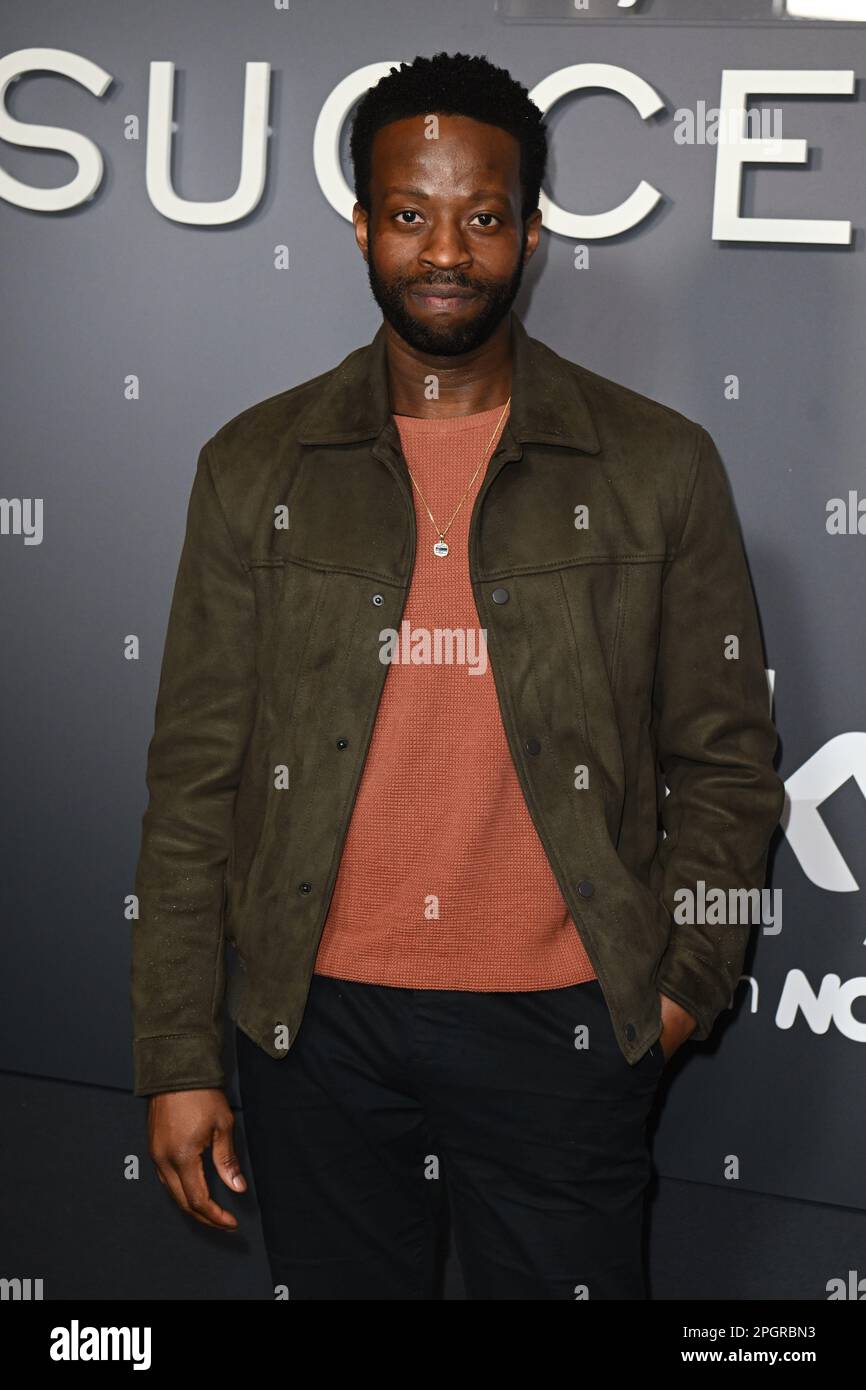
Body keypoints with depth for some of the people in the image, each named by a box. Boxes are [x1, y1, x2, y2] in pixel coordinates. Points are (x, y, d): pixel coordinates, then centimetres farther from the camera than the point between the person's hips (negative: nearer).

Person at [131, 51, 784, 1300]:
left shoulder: (658, 467, 1)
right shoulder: (256, 469, 2)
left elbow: (726, 759, 5)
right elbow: (196, 778, 2)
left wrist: (685, 982, -5)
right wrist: (179, 1054, 0)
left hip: (562, 1026, 0)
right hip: (321, 1021, 1)